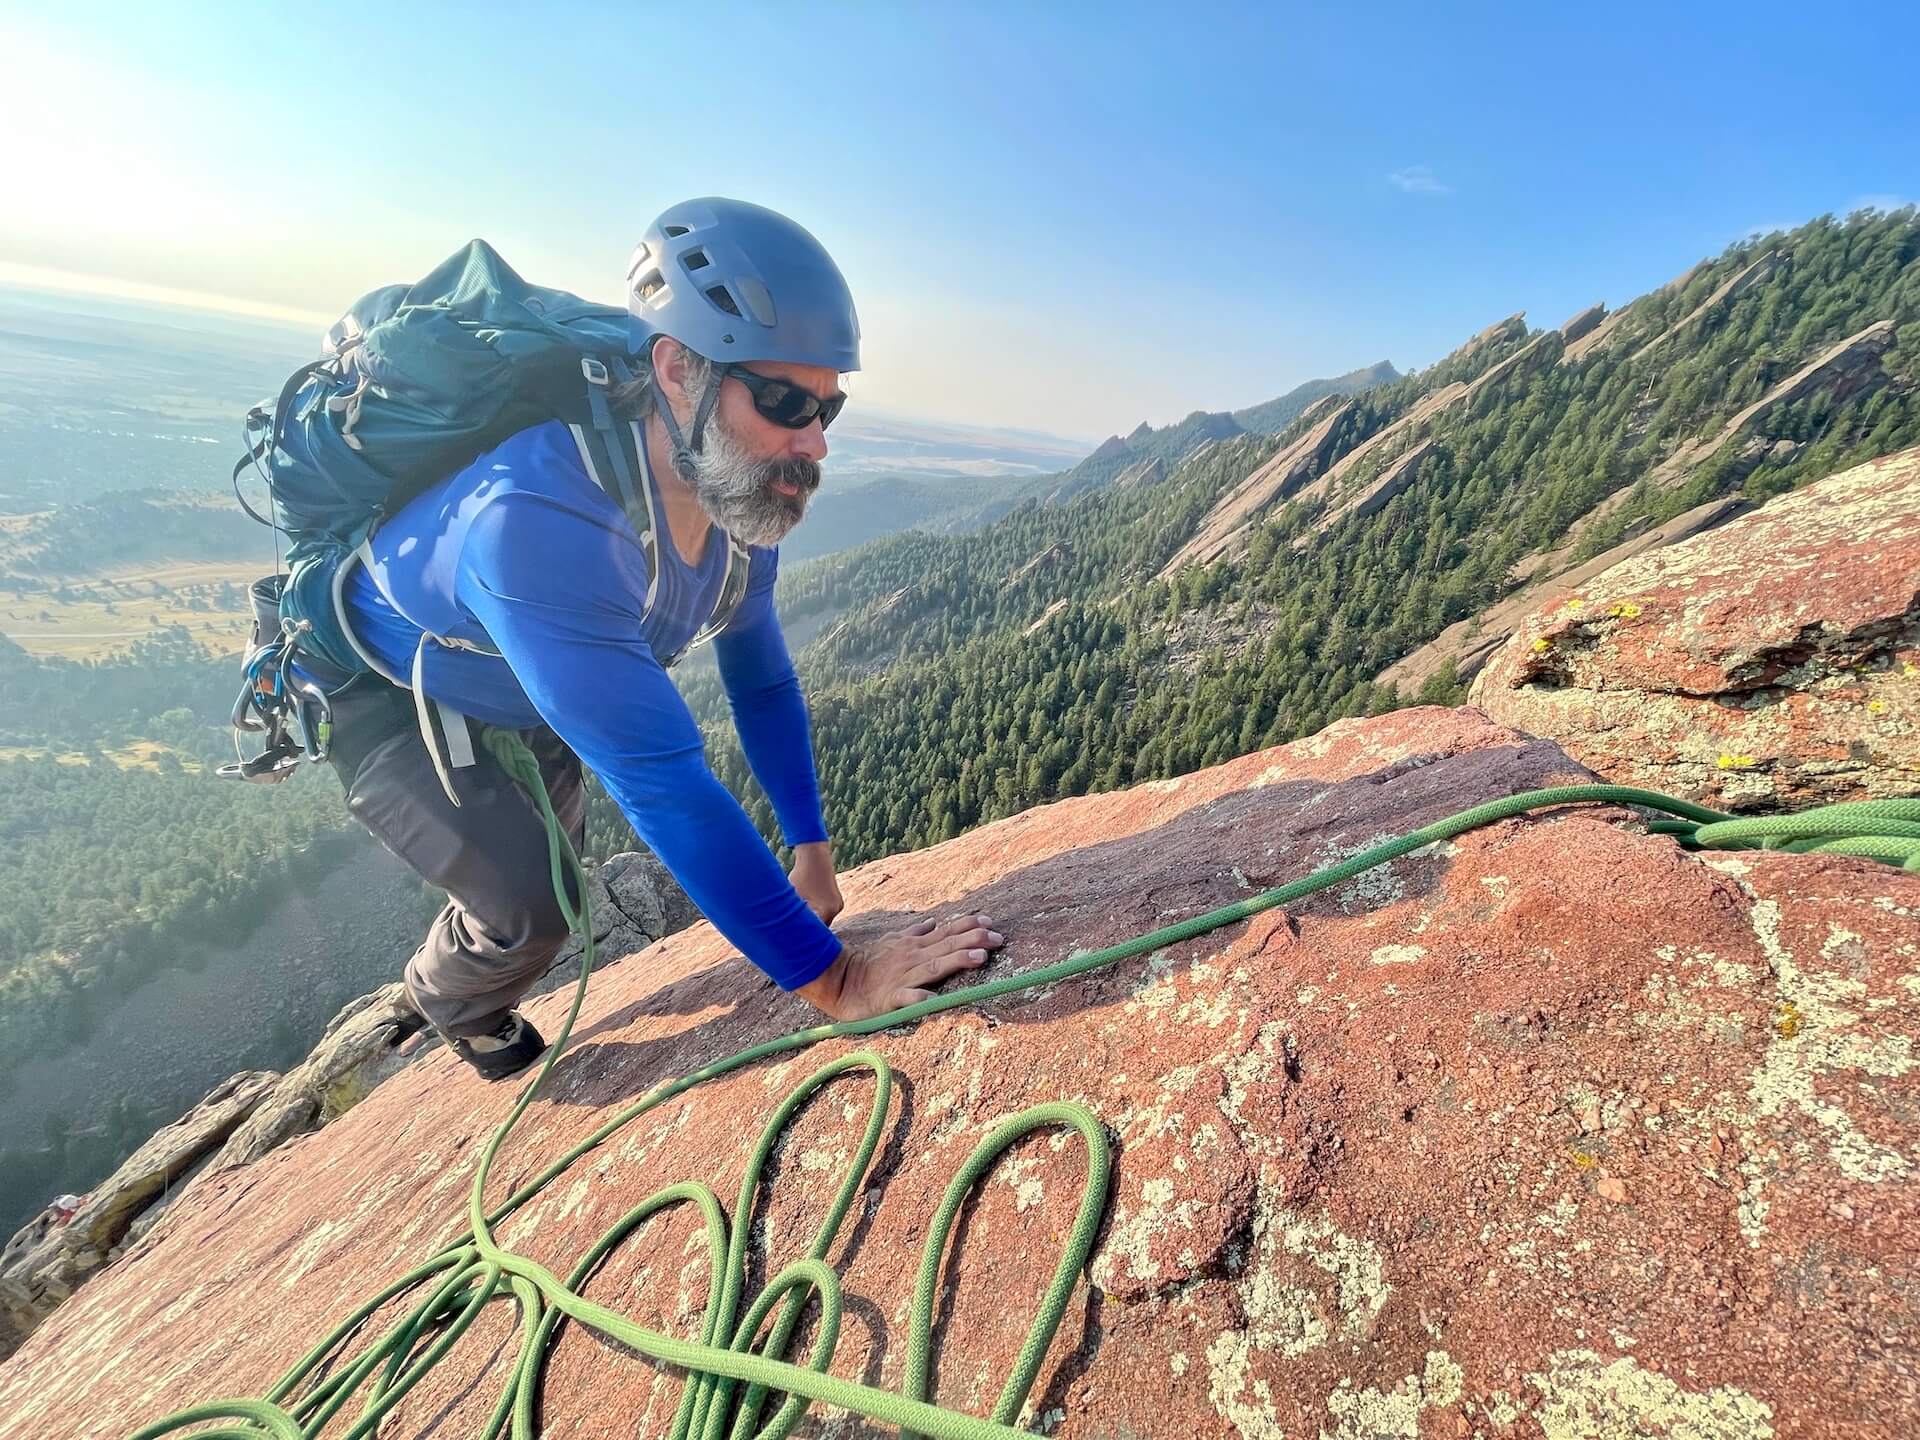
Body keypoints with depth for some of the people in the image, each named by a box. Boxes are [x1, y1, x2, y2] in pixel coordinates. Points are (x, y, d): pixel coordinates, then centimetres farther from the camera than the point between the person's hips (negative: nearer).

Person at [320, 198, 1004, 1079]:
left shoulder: (744, 490, -20)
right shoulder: (538, 524, -44)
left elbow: (761, 680, -10)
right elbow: (665, 785, -48)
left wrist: (811, 853, -9)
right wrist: (834, 980, -43)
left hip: (521, 700, 6)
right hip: (379, 699, -6)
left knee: (556, 859, 18)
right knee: (529, 906, -19)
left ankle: (448, 987, 54)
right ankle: (454, 1006, 21)